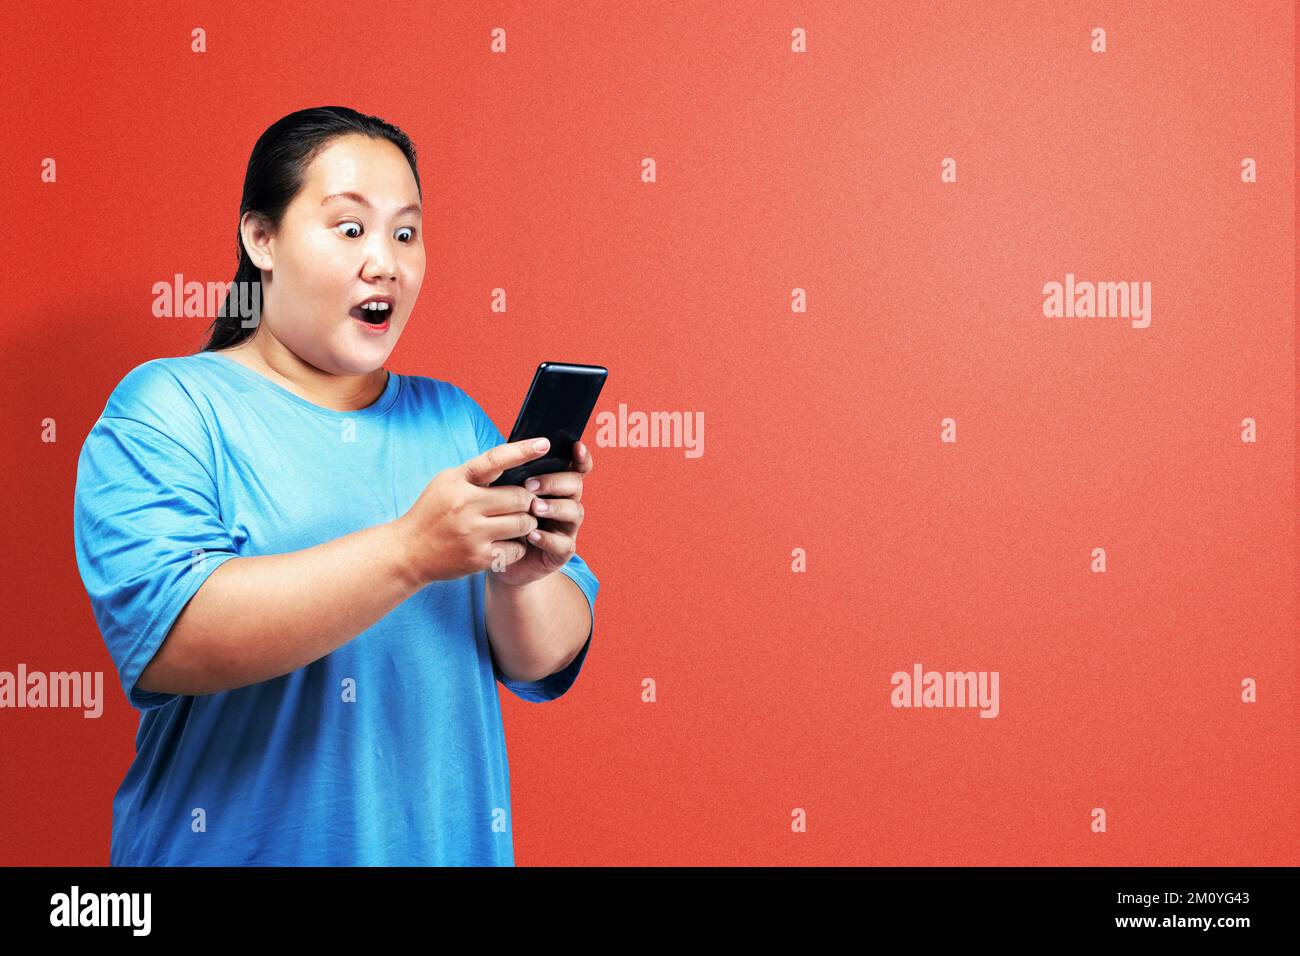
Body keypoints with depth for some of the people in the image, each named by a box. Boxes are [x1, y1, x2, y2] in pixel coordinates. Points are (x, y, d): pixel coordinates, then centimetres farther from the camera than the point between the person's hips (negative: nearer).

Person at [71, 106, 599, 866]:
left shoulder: (454, 418, 3)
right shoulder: (167, 408, -8)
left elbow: (548, 663, 0)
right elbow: (161, 637, -24)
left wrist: (521, 579, -21)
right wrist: (409, 552, -32)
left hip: (450, 840, 4)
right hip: (238, 844, -3)